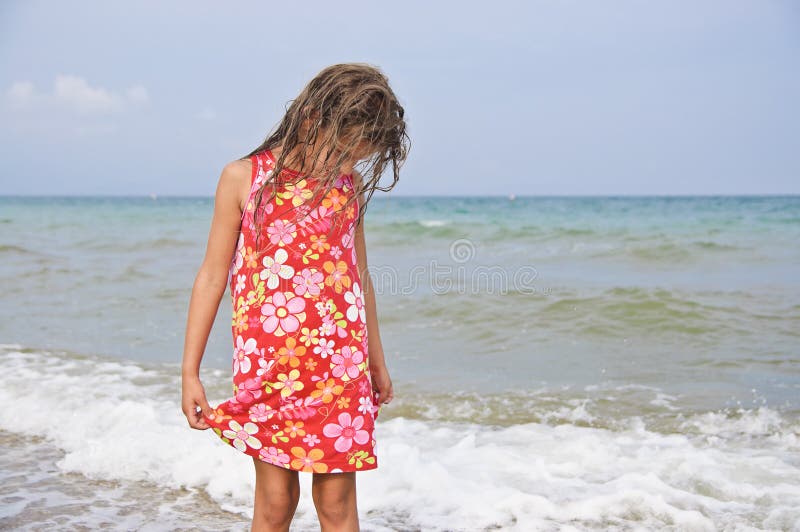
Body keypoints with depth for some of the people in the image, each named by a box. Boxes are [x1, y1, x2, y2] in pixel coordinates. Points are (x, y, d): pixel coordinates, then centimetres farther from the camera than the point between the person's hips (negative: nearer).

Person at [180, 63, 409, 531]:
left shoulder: (351, 185, 7)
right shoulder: (244, 178, -3)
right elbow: (213, 276, 0)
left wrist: (377, 361, 24)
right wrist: (190, 372, -1)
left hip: (340, 368, 2)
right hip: (267, 366, -2)